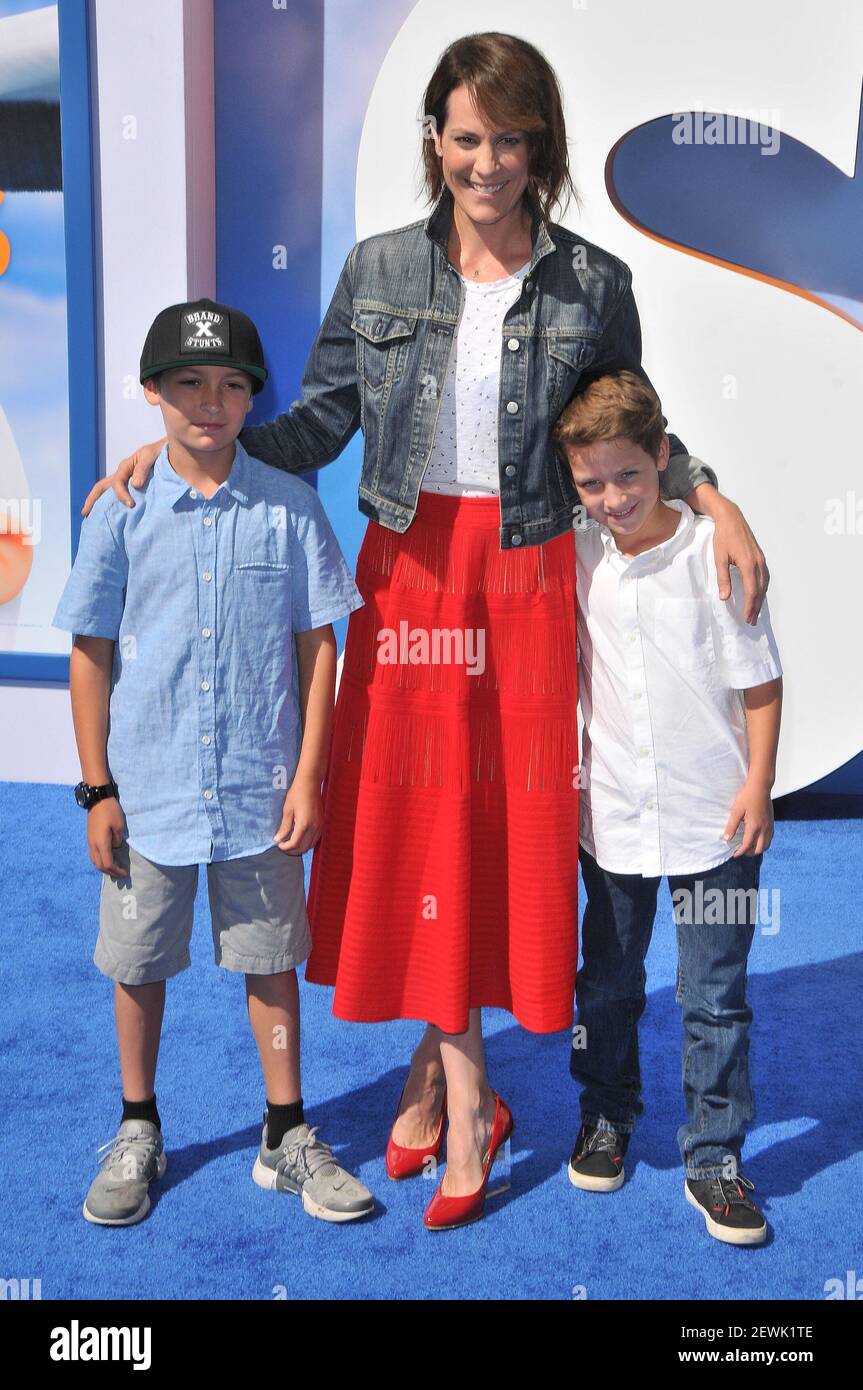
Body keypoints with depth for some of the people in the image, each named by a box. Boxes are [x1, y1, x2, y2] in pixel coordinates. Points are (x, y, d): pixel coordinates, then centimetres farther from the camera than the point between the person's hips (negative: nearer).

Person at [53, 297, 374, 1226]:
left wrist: (308, 775, -3)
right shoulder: (122, 510, -3)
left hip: (260, 790, 0)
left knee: (271, 961, 11)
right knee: (138, 964, 14)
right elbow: (91, 653, 1)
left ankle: (286, 1137, 28)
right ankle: (137, 1133, 35)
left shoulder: (288, 506, -3)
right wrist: (96, 787, -1)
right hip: (147, 789, 1)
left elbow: (317, 645, 0)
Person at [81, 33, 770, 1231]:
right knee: (415, 820, 3)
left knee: (509, 822, 2)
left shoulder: (592, 284, 2)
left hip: (525, 580, -1)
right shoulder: (379, 271, 5)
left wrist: (710, 497, -8)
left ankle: (436, 1065, 22)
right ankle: (466, 1104, 19)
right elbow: (320, 423, 7)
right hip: (408, 570, 1)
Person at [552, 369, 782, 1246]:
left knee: (715, 997, 5)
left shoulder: (714, 548, -10)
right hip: (612, 813, 4)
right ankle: (606, 1118, 39)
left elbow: (759, 678, -5)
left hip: (713, 817, -3)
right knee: (608, 982, 18)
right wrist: (567, 753, 9)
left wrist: (759, 784, -8)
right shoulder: (579, 557, 1)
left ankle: (714, 1159, 20)